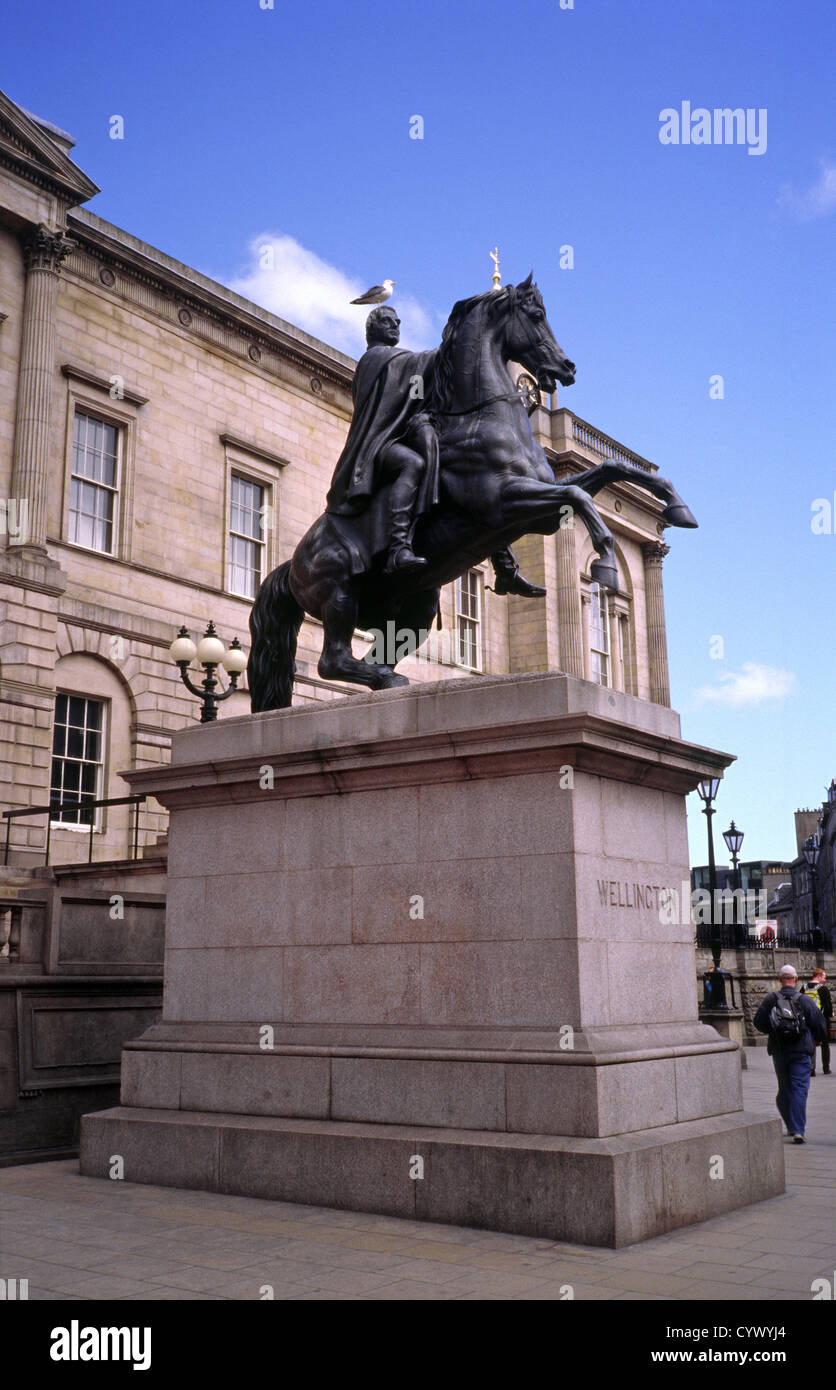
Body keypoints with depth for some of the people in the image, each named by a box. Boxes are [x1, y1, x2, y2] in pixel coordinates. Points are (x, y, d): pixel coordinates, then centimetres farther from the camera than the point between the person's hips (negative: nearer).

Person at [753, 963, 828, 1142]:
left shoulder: (770, 999, -2)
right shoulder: (805, 1000, -6)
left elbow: (758, 1023, 2)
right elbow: (820, 1026, 0)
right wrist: (818, 1039, 21)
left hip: (778, 1052, 2)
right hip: (801, 1052, -2)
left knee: (784, 1089, 15)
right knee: (799, 1089, -4)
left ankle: (791, 1126, 21)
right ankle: (797, 1130, -13)